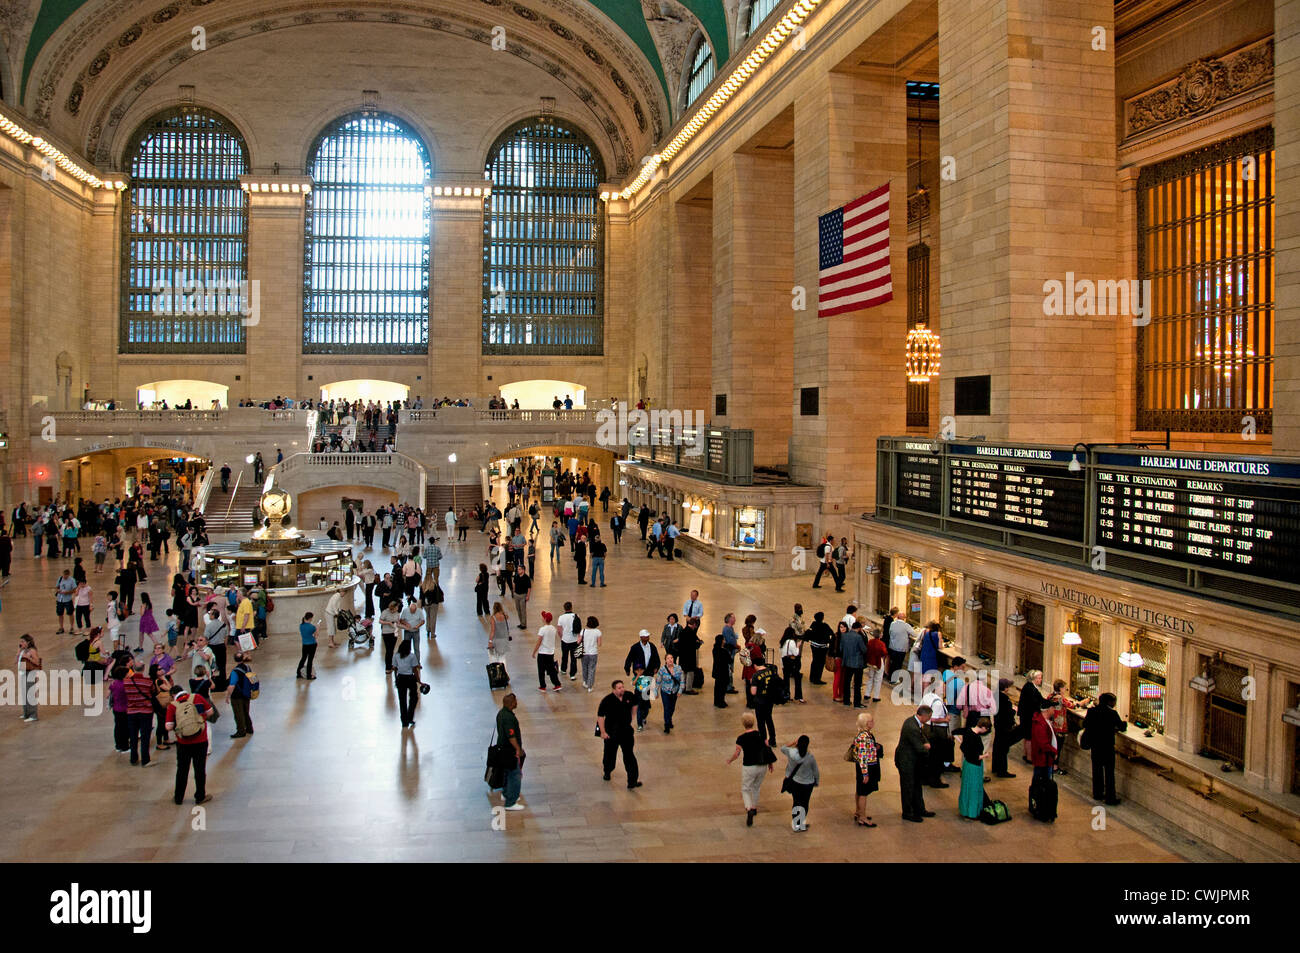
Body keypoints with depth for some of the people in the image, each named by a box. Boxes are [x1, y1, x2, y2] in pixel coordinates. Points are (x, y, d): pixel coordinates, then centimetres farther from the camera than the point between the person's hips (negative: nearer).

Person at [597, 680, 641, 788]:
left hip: (626, 730, 2)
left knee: (629, 756, -4)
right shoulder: (607, 700, -19)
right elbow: (600, 716, -13)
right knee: (610, 754, 15)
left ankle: (632, 781, -5)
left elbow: (634, 704, 16)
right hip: (611, 732, -2)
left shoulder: (629, 696, -7)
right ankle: (607, 772, 45)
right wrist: (603, 732, -13)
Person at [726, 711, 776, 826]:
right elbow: (768, 749, 1)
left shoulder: (741, 738, -14)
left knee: (745, 789, 11)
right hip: (762, 766, 4)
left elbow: (736, 753, -9)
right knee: (756, 787, 27)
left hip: (749, 767, -4)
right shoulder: (760, 734, -5)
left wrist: (729, 760, 11)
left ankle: (749, 809, -12)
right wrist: (771, 763, 14)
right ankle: (754, 807, 40)